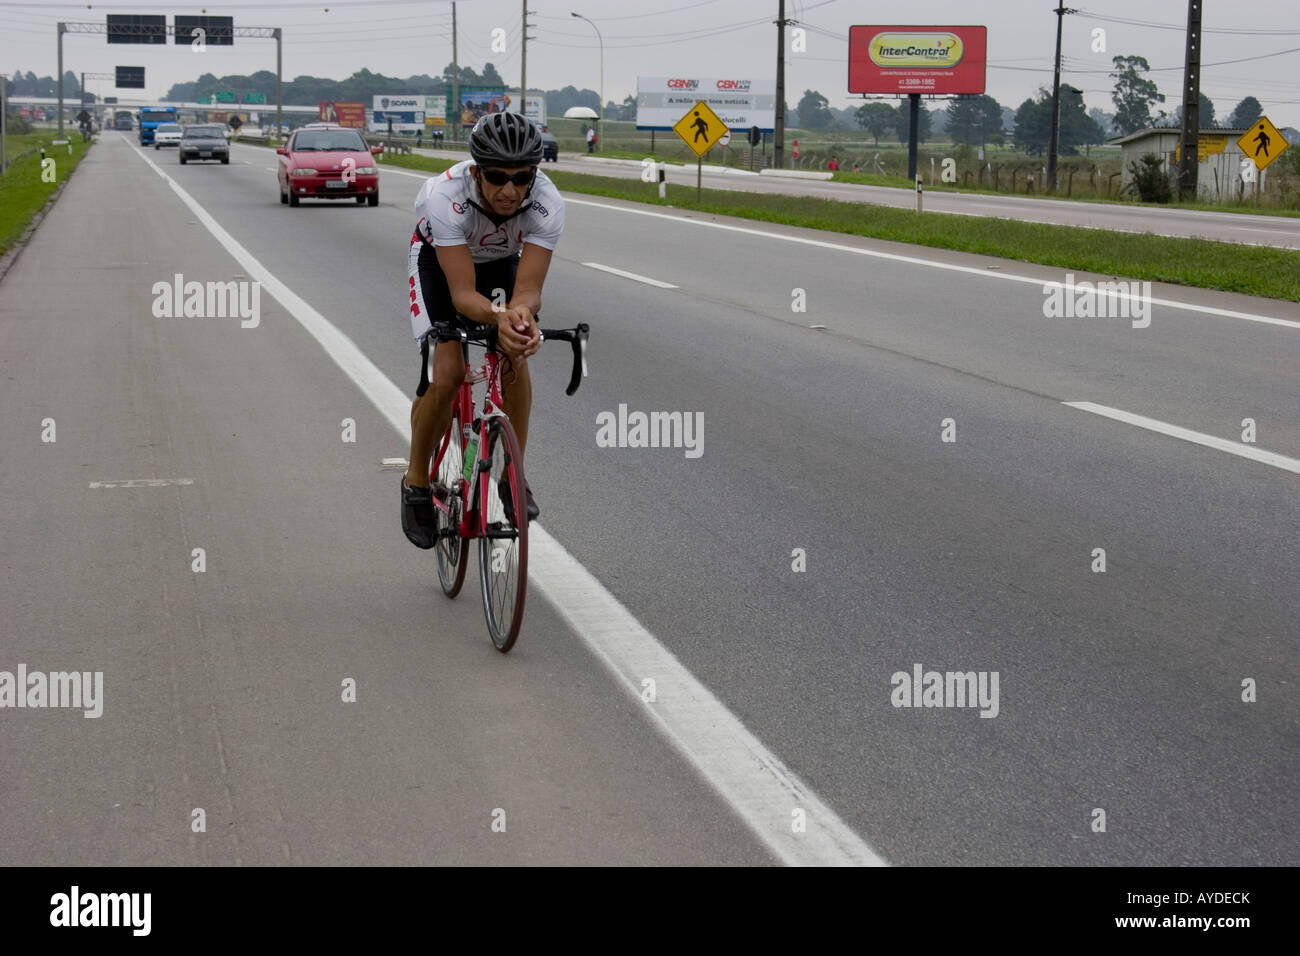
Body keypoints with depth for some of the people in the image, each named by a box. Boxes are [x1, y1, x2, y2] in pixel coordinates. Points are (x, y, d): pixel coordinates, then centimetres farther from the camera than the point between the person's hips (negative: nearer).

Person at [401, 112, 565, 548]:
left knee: (515, 357, -21)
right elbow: (462, 293, -42)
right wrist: (498, 316, -62)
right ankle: (417, 482, 4)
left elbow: (529, 289, -37)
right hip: (438, 258, -2)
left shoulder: (547, 204, -35)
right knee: (446, 372, -19)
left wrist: (521, 312, -60)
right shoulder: (445, 194, -41)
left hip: (502, 260, 2)